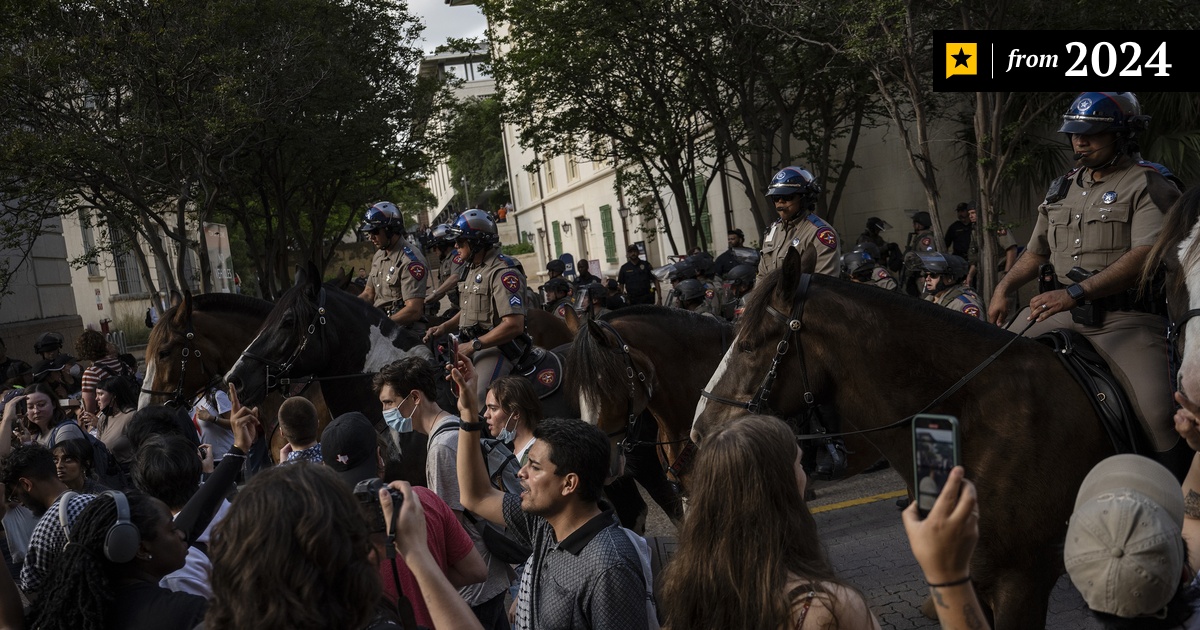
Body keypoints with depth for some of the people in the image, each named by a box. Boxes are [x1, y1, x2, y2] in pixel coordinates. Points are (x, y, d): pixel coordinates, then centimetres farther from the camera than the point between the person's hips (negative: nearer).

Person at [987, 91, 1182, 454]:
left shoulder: (1146, 186, -5)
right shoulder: (1062, 189, 17)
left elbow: (1144, 257, -19)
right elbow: (1035, 254, 23)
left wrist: (1074, 293, -28)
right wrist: (1003, 289, 3)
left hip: (1127, 319, -6)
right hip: (1065, 313, 7)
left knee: (1161, 413, -28)